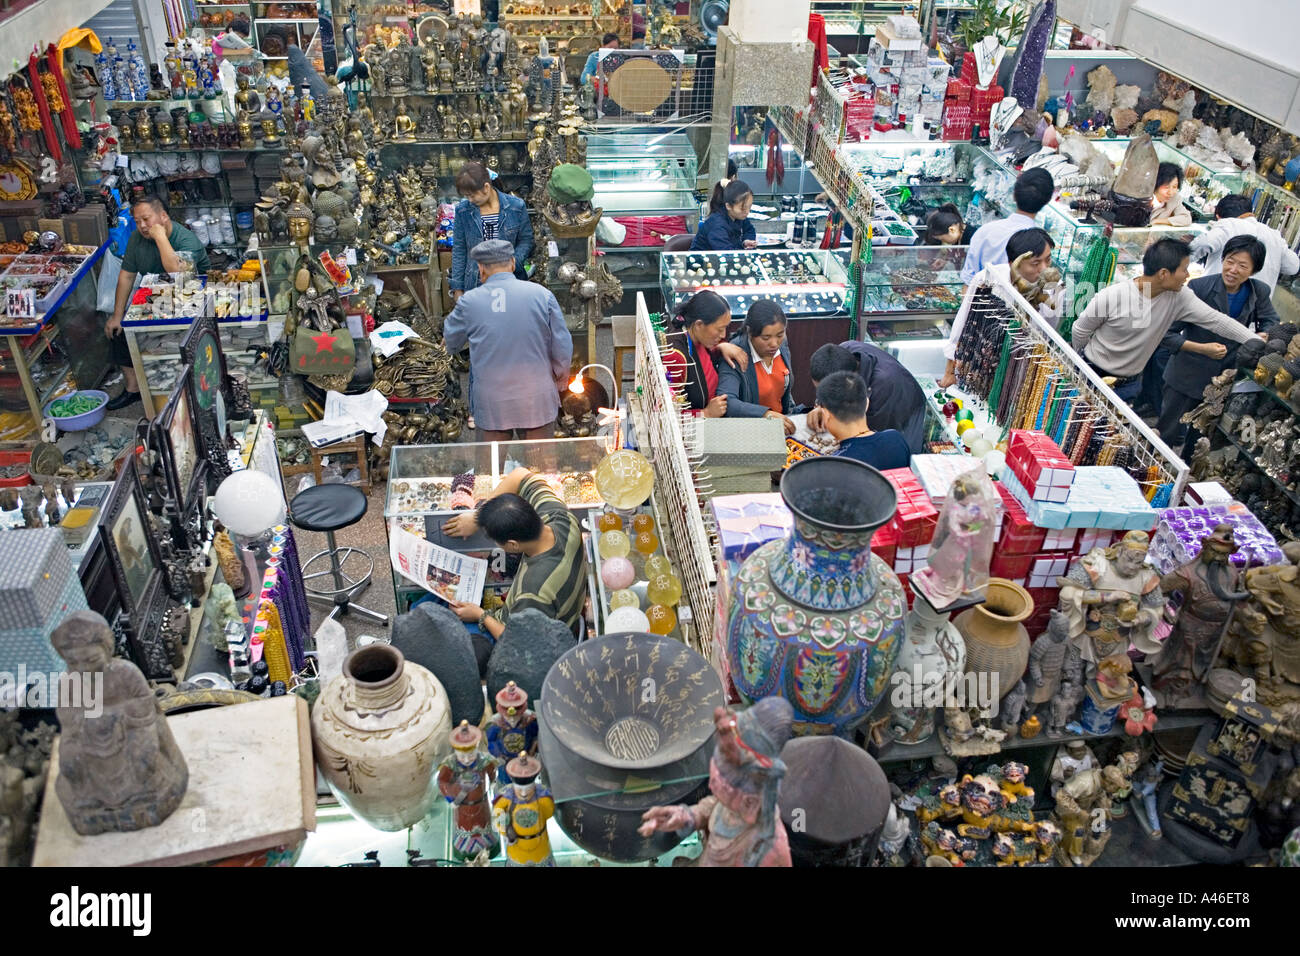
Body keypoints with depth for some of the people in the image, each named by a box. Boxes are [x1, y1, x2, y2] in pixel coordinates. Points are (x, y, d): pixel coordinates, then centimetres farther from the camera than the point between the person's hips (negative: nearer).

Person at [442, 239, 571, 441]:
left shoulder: (469, 301, -6)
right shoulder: (541, 294, -7)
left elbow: (451, 343, 9)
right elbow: (562, 347, -4)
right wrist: (561, 374, 15)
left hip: (492, 403, 0)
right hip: (537, 400, 0)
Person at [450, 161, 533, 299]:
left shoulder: (516, 206, -4)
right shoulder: (463, 210, 1)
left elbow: (526, 240, 3)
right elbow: (459, 249, 6)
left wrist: (512, 263, -16)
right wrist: (457, 288, 4)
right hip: (475, 285, 1)